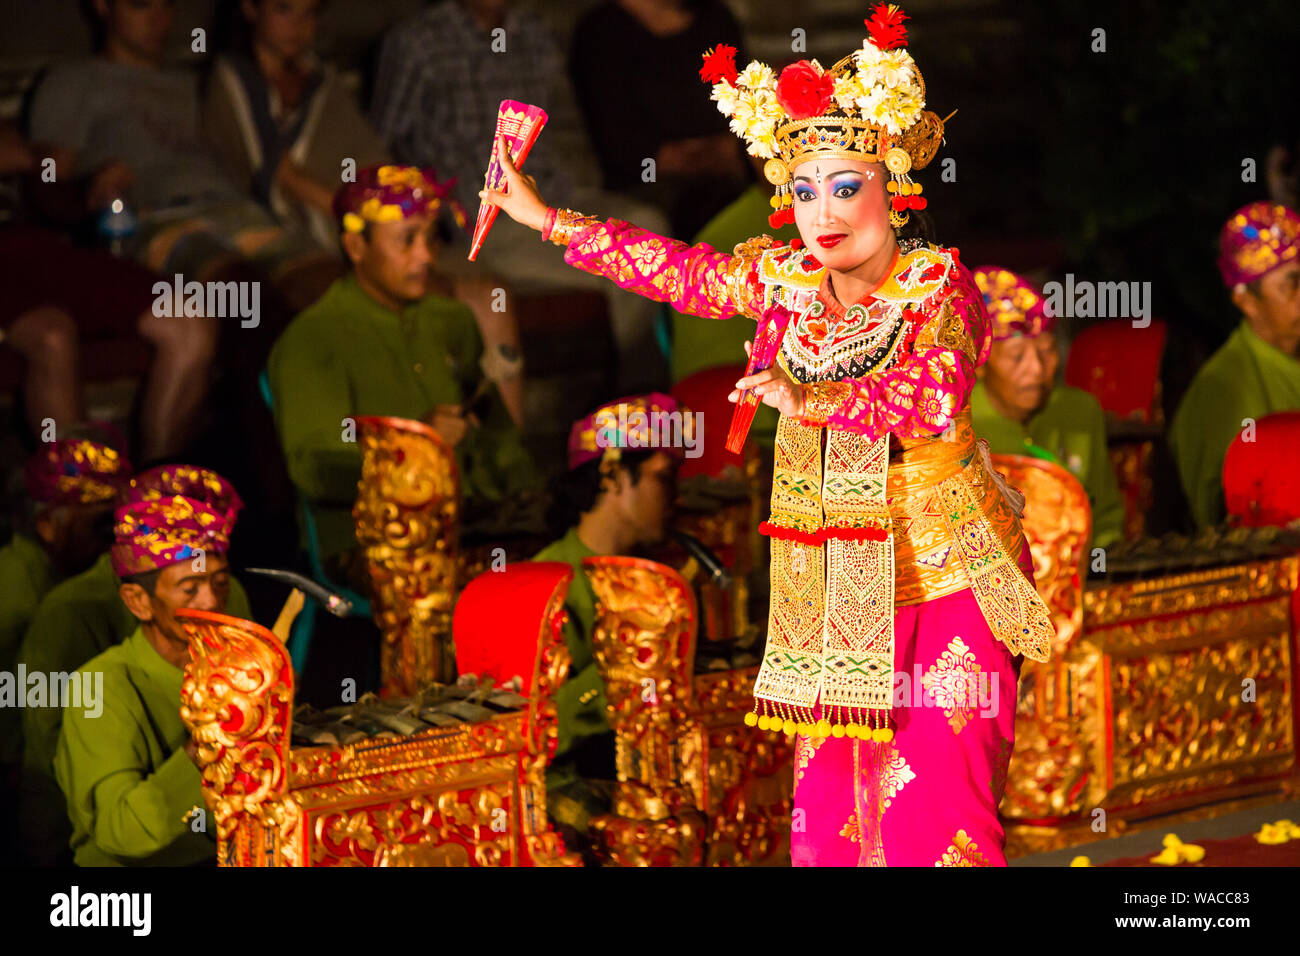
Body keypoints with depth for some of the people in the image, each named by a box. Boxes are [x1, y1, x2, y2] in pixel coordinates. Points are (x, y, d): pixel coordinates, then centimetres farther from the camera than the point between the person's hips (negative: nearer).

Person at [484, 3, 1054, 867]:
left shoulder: (937, 285, -10)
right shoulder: (781, 278, 6)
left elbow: (936, 393, -28)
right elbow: (676, 270, 18)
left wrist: (810, 398, -33)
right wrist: (545, 219, 19)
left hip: (947, 568, -5)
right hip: (834, 579, 5)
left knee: (940, 785, -13)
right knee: (829, 792, 3)